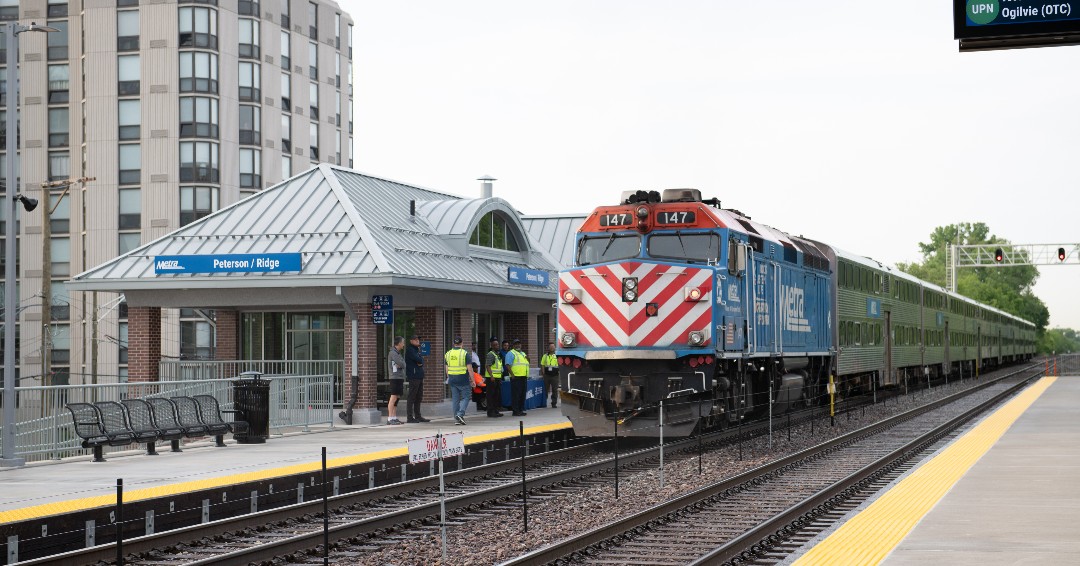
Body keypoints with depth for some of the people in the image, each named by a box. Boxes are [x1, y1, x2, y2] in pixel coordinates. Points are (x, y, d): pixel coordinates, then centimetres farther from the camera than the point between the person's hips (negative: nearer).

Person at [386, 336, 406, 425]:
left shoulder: (398, 353, 20)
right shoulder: (393, 353, -11)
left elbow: (403, 365, 14)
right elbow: (402, 364, -18)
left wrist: (400, 365, -6)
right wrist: (401, 364, 2)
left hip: (400, 378, 9)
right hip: (395, 378, -9)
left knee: (397, 398, 9)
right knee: (393, 398, -10)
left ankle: (394, 418, 10)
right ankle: (390, 418, -11)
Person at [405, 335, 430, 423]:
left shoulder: (416, 350, 21)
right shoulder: (410, 350, -9)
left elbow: (421, 360, 14)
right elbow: (418, 359, -18)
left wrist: (420, 362, -6)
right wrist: (421, 360, 2)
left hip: (419, 376, 10)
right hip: (413, 377, -10)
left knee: (419, 397, 12)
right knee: (412, 397, -9)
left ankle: (418, 416, 17)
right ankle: (410, 417, -9)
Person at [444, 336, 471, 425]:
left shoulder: (448, 354, 5)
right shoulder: (465, 353, -9)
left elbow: (447, 368, 11)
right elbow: (469, 368, -9)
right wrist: (472, 380, -4)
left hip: (452, 380, 4)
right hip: (463, 379, -4)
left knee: (455, 399, 9)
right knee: (465, 397, 4)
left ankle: (456, 419, 9)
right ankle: (460, 414, -14)